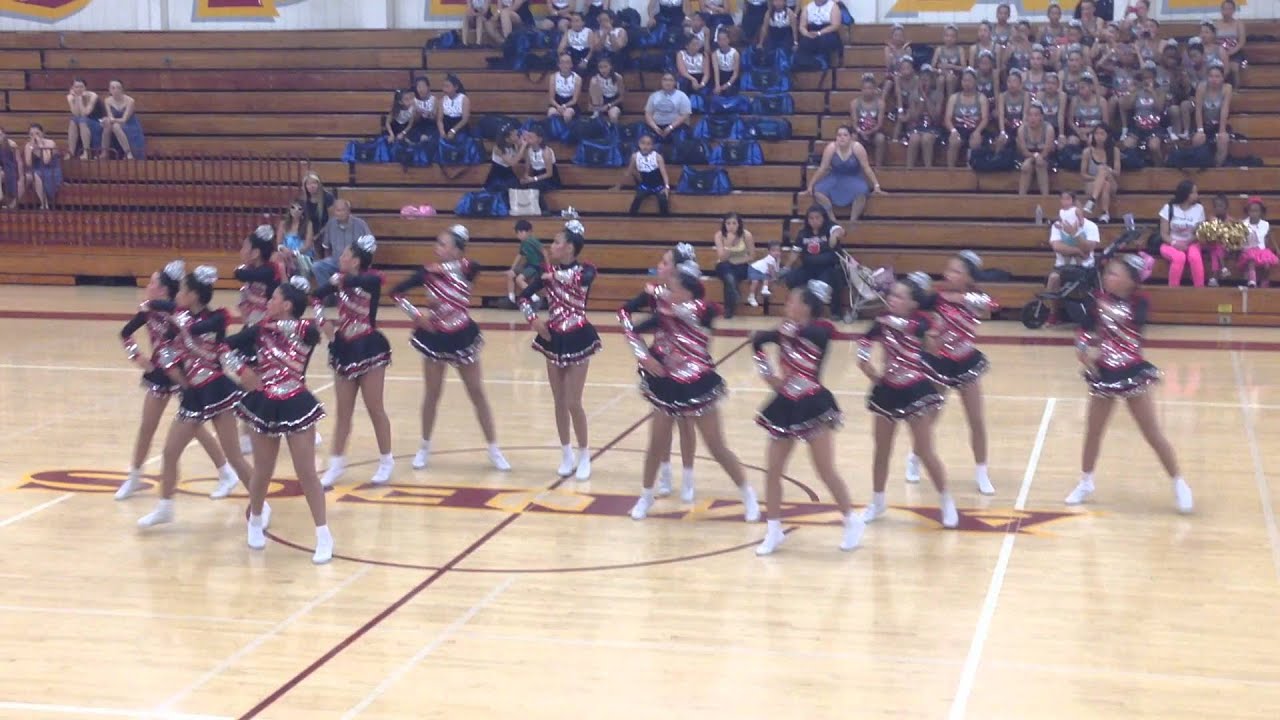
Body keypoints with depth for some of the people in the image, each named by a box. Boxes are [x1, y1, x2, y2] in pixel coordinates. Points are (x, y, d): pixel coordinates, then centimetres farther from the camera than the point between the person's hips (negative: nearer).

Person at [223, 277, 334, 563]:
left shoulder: (306, 331, -8)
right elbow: (226, 347, 6)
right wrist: (241, 370, -7)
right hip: (265, 407, 3)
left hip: (296, 407, -3)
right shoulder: (260, 330, 0)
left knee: (306, 473, -1)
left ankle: (323, 536, 8)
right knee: (262, 472, 14)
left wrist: (279, 325, -24)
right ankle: (255, 522, 40)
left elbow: (310, 332, -31)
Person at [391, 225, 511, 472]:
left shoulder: (466, 270, -9)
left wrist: (444, 267, -27)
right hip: (435, 338, 0)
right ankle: (425, 447, 26)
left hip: (462, 338, 0)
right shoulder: (428, 272, -7)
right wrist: (416, 314, -13)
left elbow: (473, 265, -34)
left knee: (477, 393, 6)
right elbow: (396, 292, -5)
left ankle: (493, 449, 14)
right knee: (432, 393, 9)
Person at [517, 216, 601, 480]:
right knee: (559, 402, 10)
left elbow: (581, 279, -34)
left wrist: (557, 275, -20)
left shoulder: (586, 270, -9)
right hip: (554, 339, 4)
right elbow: (524, 297, 6)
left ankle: (584, 456, 14)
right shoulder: (549, 271, 2)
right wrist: (533, 319, -8)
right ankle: (567, 455, 24)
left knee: (573, 403, -3)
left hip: (577, 338, -4)